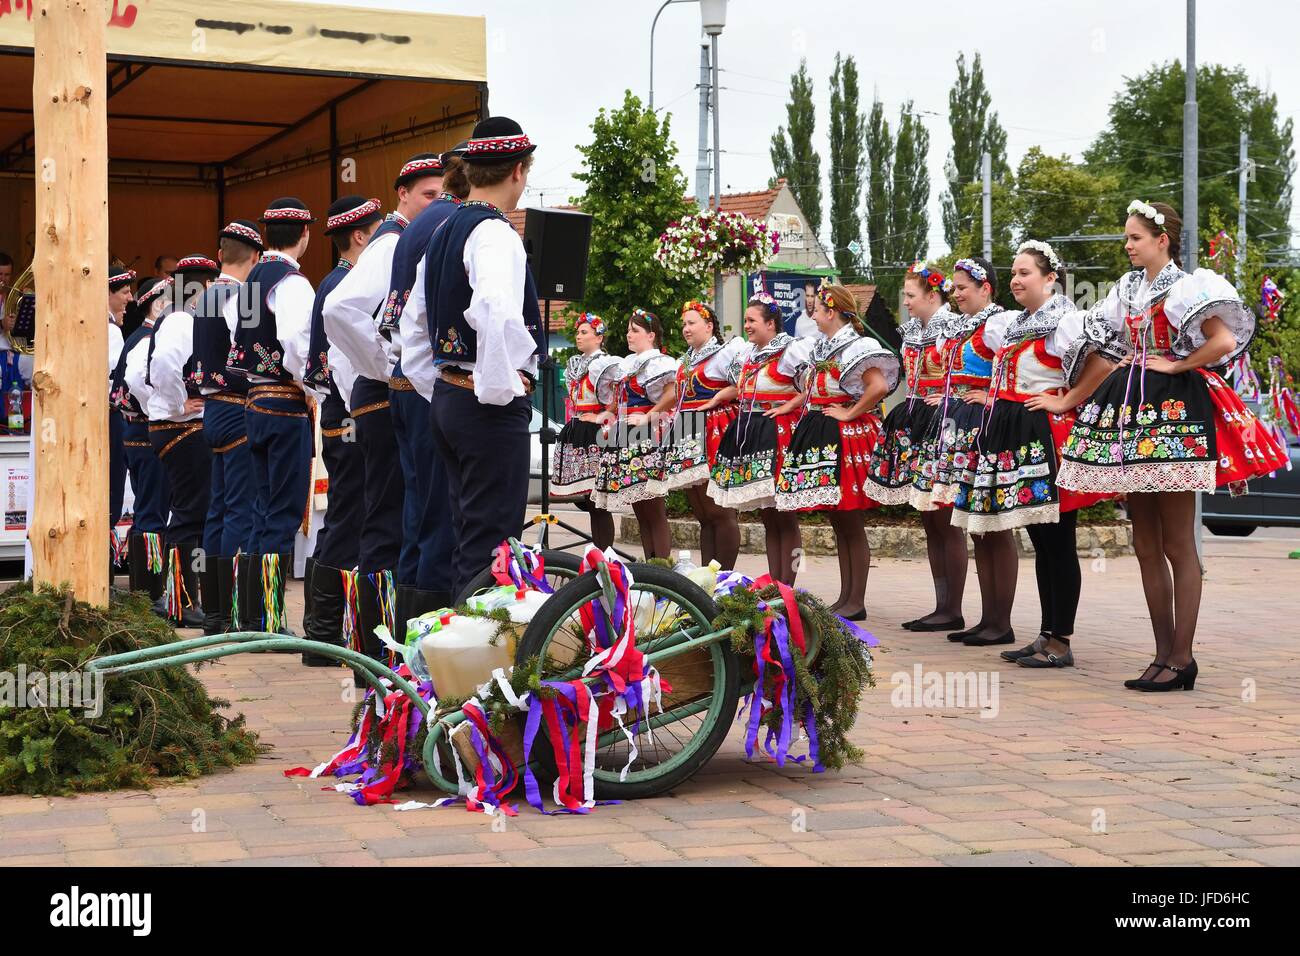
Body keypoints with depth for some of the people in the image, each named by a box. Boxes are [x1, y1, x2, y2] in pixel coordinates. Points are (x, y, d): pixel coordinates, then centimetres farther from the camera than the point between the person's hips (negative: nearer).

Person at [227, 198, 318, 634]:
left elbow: (232, 333, 13)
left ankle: (253, 616, 17)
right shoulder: (292, 282, -12)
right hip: (288, 405, -8)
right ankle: (270, 622, -6)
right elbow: (296, 341, -25)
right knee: (285, 512, -5)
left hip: (255, 400, 8)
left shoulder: (249, 282, 13)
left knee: (267, 510, 14)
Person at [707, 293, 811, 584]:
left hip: (778, 434, -8)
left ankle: (787, 589, -2)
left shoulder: (791, 350, -9)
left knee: (784, 518, -4)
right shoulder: (746, 354, 16)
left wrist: (788, 406, -14)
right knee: (768, 517, 10)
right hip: (748, 434, 8)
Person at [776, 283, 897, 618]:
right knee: (837, 522, 11)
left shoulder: (856, 347, -11)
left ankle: (856, 601, 0)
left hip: (847, 436, -9)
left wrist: (849, 413, -16)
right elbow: (810, 389, 33)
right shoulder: (819, 349, 16)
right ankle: (845, 598, 17)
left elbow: (879, 387, -25)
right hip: (820, 435, 9)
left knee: (851, 523, -5)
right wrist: (811, 414, 15)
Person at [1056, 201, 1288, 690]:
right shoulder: (1128, 291, 15)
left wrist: (1176, 365, -11)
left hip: (1174, 410, -8)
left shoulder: (1187, 287, -6)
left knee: (1177, 544, -5)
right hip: (1132, 410, 8)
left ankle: (1181, 658, 0)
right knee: (1145, 543, 8)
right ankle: (1163, 654, 14)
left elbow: (1225, 342, -19)